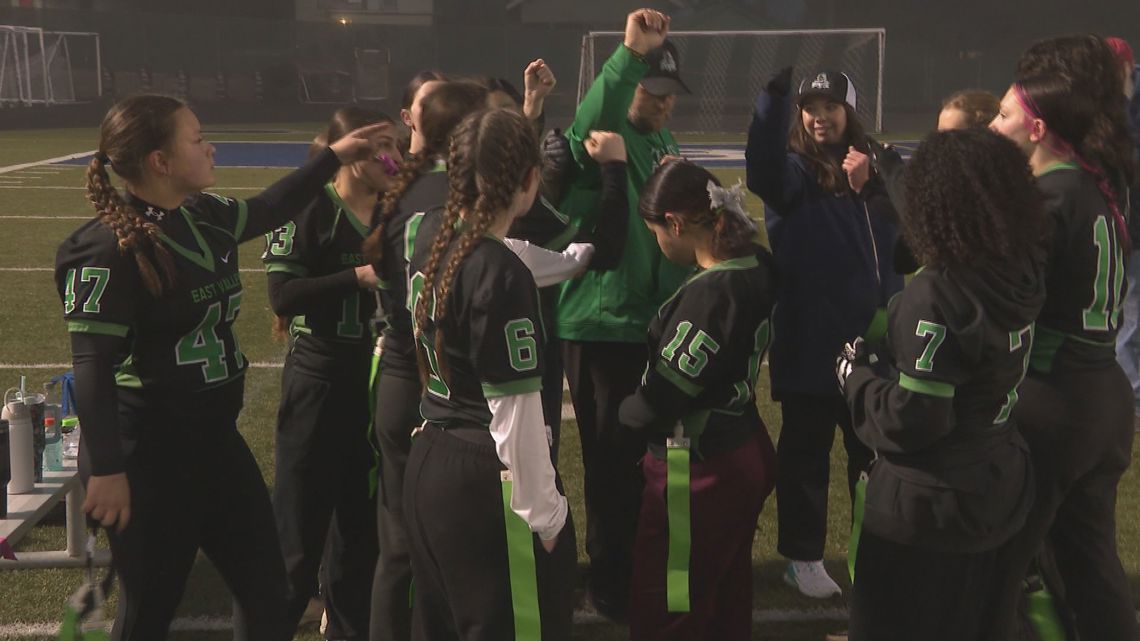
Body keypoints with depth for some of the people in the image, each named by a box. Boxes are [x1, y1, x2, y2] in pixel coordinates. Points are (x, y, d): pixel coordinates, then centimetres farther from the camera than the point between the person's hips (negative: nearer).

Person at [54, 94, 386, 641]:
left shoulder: (205, 216, 3)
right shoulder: (111, 247, -20)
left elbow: (270, 209, 25)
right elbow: (92, 365, -22)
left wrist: (335, 156, 26)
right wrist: (105, 469, -25)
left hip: (214, 438, 8)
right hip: (148, 454, -8)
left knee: (265, 587, 16)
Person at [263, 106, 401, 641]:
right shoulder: (308, 210, -11)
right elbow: (282, 295, -18)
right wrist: (358, 277, -22)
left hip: (380, 383, 6)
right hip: (320, 382, -6)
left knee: (364, 519, 15)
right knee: (300, 521, 2)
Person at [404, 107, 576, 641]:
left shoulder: (430, 233, 1)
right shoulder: (501, 274, -23)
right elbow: (514, 409, -22)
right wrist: (543, 510, -12)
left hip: (427, 463, 9)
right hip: (486, 481, -9)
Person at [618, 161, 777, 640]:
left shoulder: (709, 292, -26)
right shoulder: (756, 268, 0)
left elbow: (662, 398, -22)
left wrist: (624, 412, 1)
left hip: (698, 472, -9)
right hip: (744, 453, 9)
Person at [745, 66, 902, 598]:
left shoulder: (871, 176, 9)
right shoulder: (792, 171, -5)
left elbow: (891, 250, 8)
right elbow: (762, 160, -29)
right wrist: (777, 86, -41)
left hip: (868, 338, 5)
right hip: (808, 340, -4)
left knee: (875, 451, 15)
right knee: (806, 453, 6)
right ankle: (803, 557, 20)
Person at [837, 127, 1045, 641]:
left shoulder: (935, 297, -28)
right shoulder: (1022, 273, -4)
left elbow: (909, 421, -26)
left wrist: (855, 372, -8)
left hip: (927, 504, -7)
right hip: (997, 490, 7)